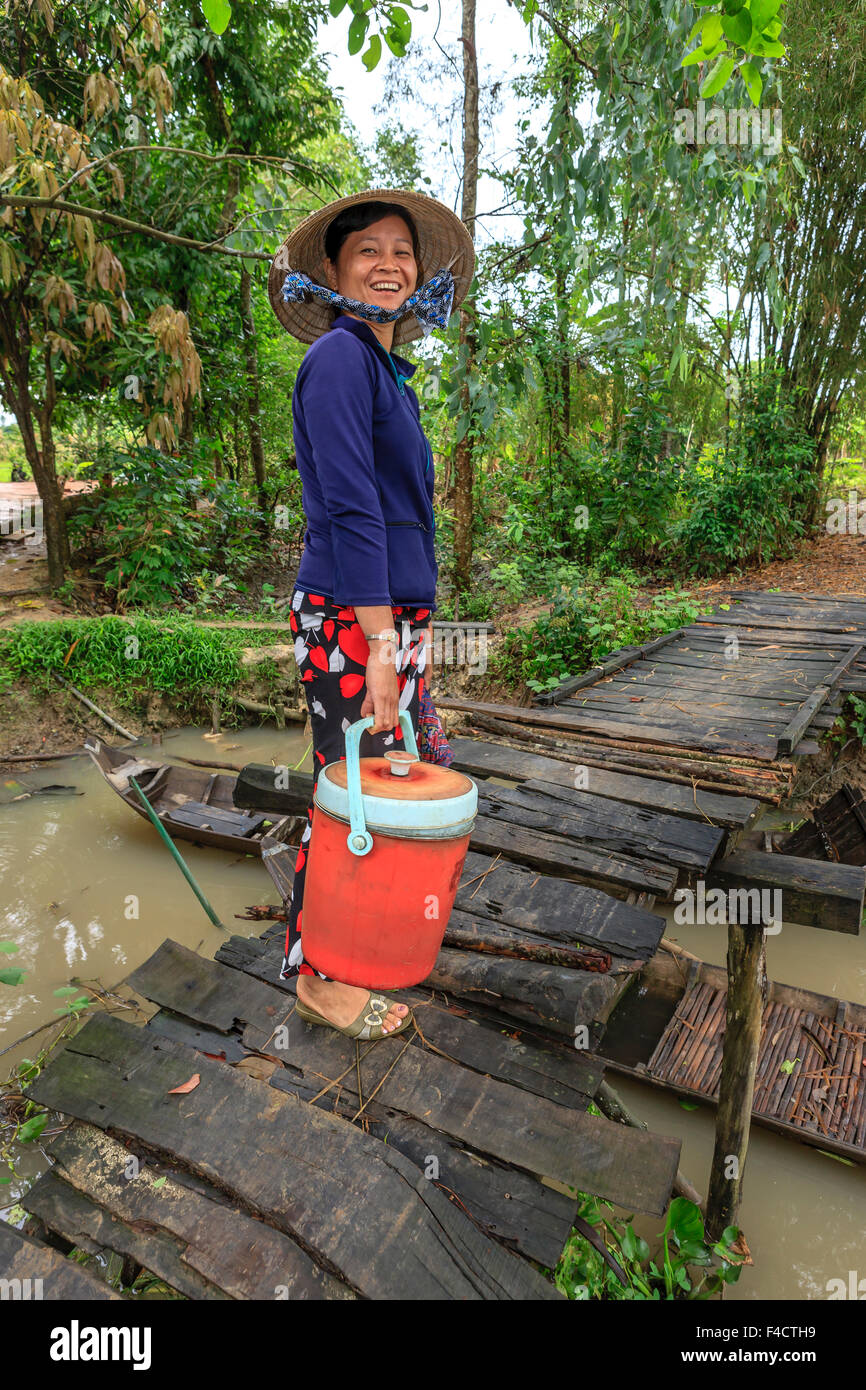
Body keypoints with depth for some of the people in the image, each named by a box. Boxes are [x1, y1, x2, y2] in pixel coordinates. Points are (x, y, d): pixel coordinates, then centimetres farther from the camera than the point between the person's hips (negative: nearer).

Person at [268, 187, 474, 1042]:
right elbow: (348, 506, -18)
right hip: (348, 618, -10)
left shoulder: (386, 369, 21)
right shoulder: (339, 356, -8)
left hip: (394, 613, 10)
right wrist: (378, 639, -23)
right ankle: (318, 977, 20)